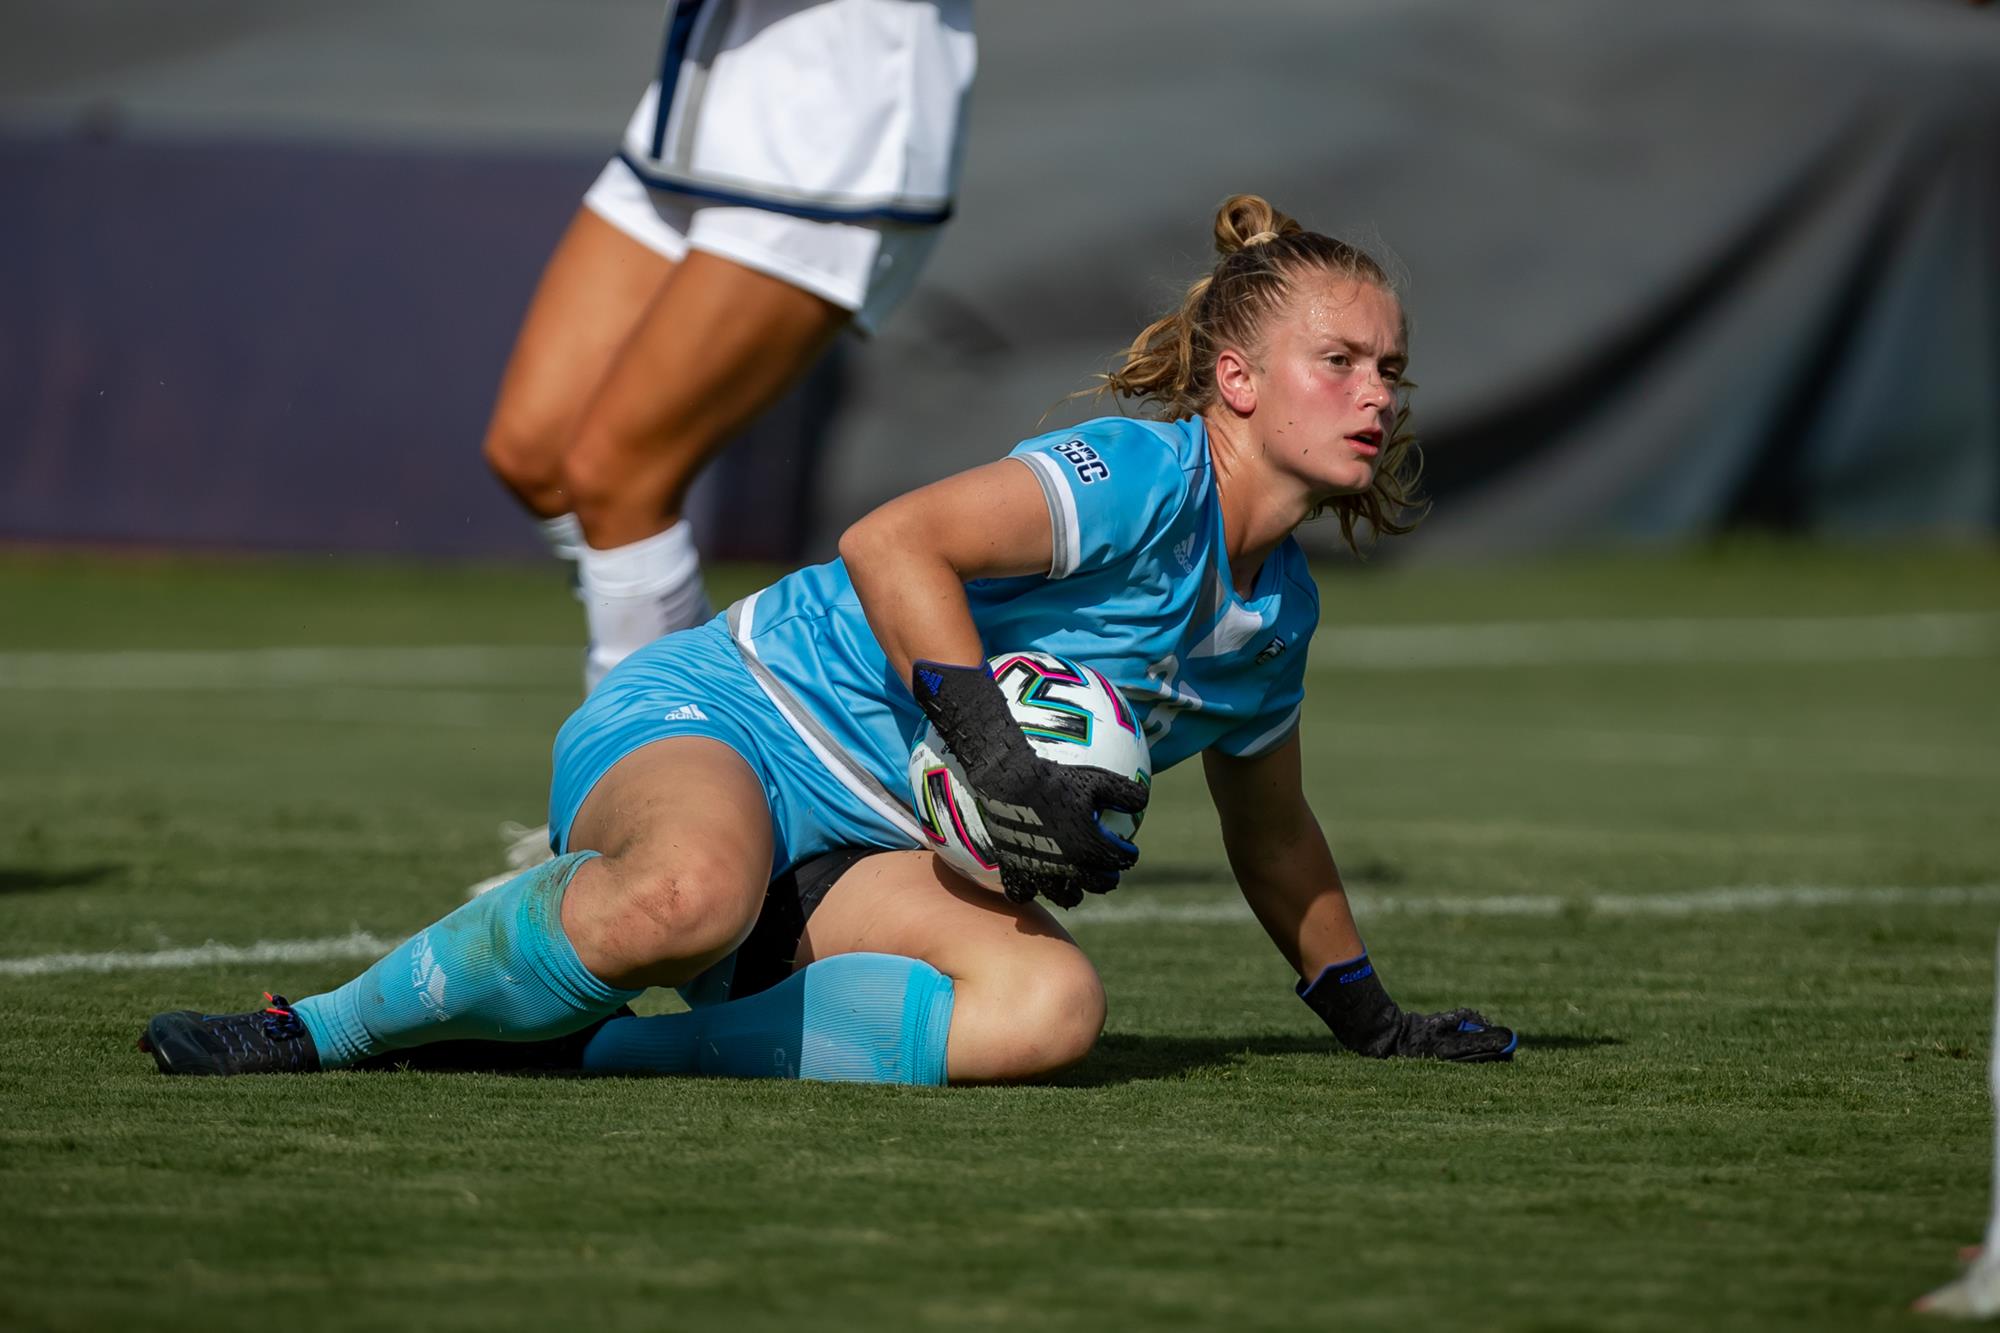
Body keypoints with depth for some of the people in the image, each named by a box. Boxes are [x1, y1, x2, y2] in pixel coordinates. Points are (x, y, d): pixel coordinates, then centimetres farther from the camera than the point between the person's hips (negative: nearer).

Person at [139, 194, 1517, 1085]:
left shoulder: (1276, 612, 14)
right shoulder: (1142, 478, -14)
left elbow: (1271, 829, 34)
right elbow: (890, 545, -29)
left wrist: (1365, 1009, 39)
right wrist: (992, 747, -35)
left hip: (876, 855, 7)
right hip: (710, 720, -7)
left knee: (1052, 1005, -27)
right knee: (690, 896, -45)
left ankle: (597, 1047, -22)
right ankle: (324, 1029, -21)